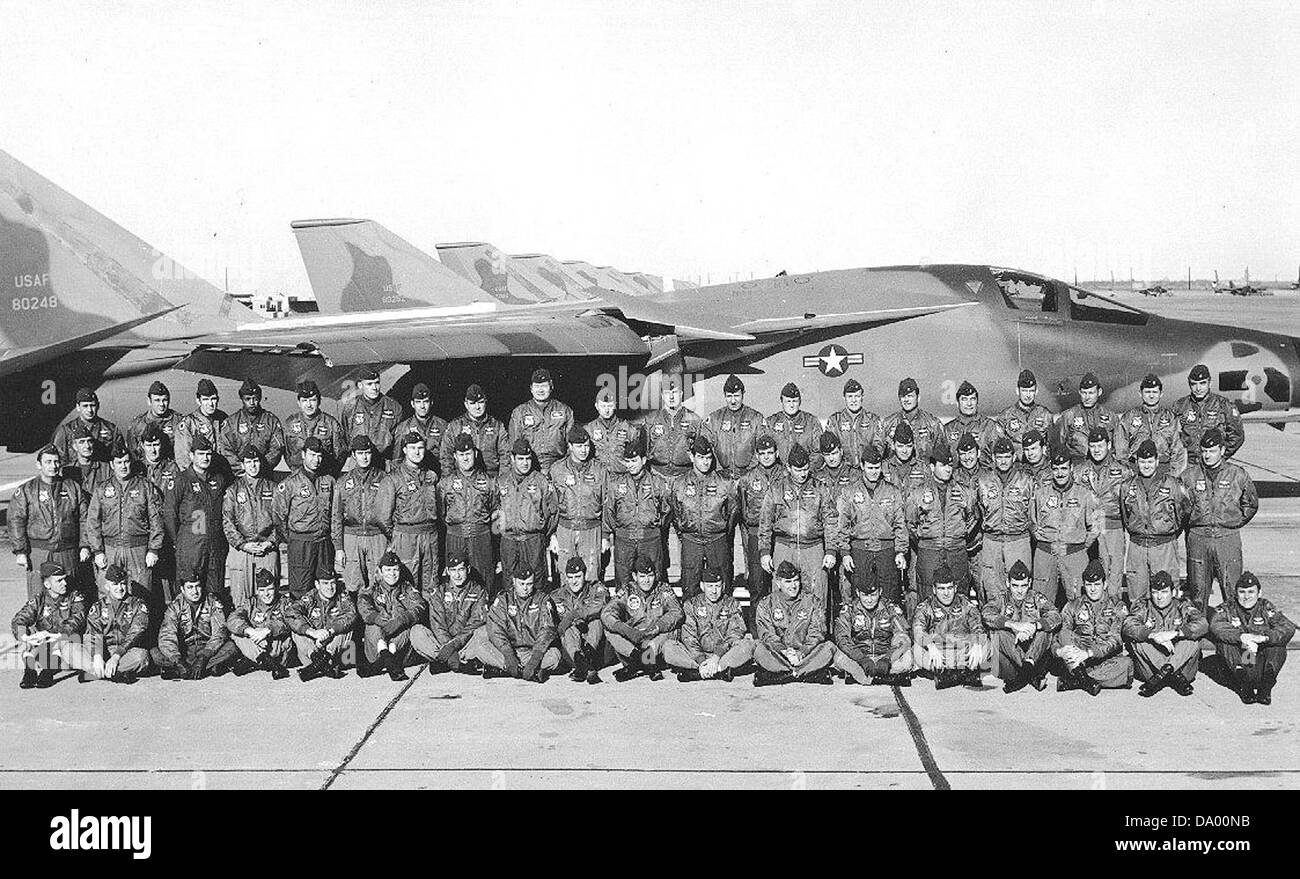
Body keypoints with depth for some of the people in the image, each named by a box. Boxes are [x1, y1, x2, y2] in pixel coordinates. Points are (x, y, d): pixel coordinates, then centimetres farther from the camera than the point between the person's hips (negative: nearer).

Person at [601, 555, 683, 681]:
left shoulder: (663, 590, 2)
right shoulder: (626, 591, 0)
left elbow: (677, 613, -14)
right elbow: (606, 614, -16)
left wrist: (656, 627, -32)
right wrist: (627, 631, -33)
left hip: (656, 640, 0)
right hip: (629, 642, 0)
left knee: (672, 627, -27)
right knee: (608, 629, -23)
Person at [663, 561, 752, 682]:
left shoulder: (732, 604, 8)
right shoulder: (691, 605, 7)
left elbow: (735, 636, -4)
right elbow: (688, 637, -4)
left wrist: (716, 657, -20)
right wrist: (701, 661, -21)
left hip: (724, 654, 0)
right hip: (695, 656, 0)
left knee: (748, 644, -28)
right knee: (668, 646, -25)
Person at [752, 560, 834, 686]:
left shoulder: (813, 601, 7)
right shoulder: (766, 604, 5)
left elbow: (816, 633, -2)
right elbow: (767, 635, -6)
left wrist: (802, 653, -20)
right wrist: (785, 652, -24)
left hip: (806, 653, 1)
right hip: (778, 655, -1)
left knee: (828, 647, -26)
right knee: (759, 650, -30)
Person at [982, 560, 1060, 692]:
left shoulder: (1036, 598, 7)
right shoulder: (999, 598, 4)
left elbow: (1056, 617, -11)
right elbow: (986, 615, -18)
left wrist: (1033, 626, -31)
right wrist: (1013, 625, -33)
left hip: (1034, 648, 1)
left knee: (1046, 629, -22)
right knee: (999, 632, -29)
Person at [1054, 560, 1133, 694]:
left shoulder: (1117, 606, 6)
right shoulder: (1073, 605, 13)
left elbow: (1114, 639, -10)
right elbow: (1064, 631, -4)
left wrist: (1089, 653, -29)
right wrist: (1060, 650, -30)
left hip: (1106, 657, -1)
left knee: (1126, 664, -34)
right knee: (1057, 644, -27)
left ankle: (1074, 681, -35)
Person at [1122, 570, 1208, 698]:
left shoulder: (1183, 606, 4)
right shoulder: (1142, 607, 4)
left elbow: (1203, 625, -16)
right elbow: (1128, 627, -16)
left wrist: (1174, 633, -30)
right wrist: (1153, 635, -32)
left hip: (1180, 657, 0)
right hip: (1150, 662, 0)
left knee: (1193, 641, -25)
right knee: (1136, 641, -25)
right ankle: (1175, 676, -28)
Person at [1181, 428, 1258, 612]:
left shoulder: (1237, 474, 1)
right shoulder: (1190, 476, 4)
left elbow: (1251, 504, 13)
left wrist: (1234, 523, 8)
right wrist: (1192, 523, 8)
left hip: (1228, 538, -1)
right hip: (1198, 539, 1)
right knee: (1198, 590, 6)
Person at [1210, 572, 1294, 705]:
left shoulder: (1266, 608, 4)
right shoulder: (1227, 608, 2)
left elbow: (1289, 628, -13)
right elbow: (1215, 626, -21)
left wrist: (1263, 637, -31)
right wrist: (1241, 637, -37)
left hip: (1260, 659, 1)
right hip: (1236, 661, -1)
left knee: (1279, 646, -22)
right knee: (1224, 640, -26)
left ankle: (1265, 688, -27)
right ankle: (1245, 687, -32)